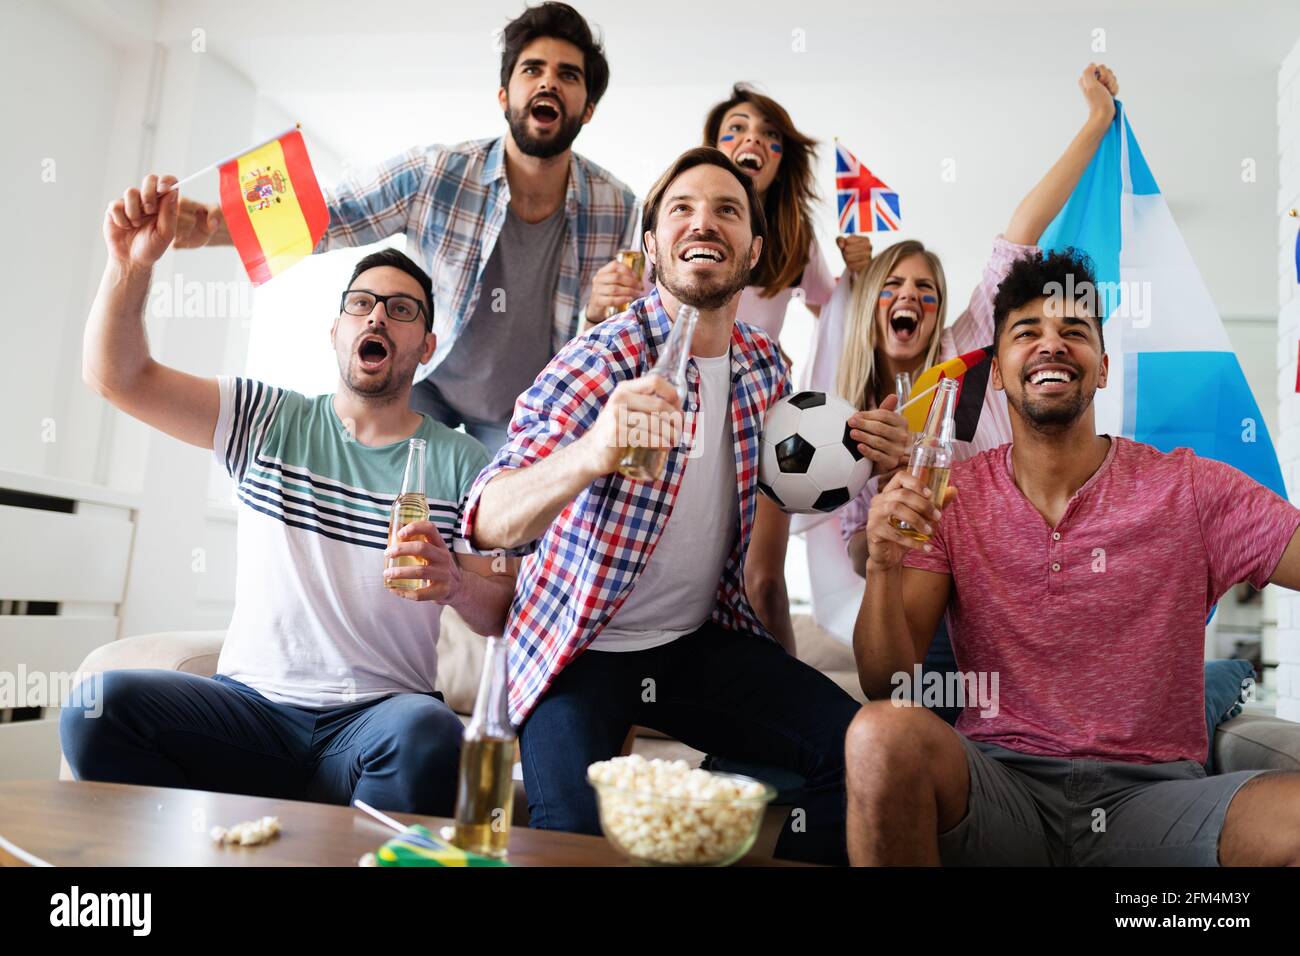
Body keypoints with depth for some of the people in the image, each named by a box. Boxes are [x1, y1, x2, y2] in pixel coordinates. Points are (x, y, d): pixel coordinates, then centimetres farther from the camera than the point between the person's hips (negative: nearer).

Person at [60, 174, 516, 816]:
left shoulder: (460, 462, 6)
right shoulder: (268, 421, 11)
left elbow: (504, 614, 3)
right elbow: (116, 375, 4)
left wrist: (454, 582, -19)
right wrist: (130, 265, -11)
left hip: (379, 717, -1)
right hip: (251, 706, 2)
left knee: (427, 735, -35)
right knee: (96, 707, -24)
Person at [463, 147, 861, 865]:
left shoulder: (766, 368, 2)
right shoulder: (600, 360, -15)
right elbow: (488, 523, -30)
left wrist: (789, 680, 17)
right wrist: (590, 454, -50)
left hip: (704, 643, 4)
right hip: (579, 646, -4)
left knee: (857, 745, -16)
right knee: (576, 836, -25)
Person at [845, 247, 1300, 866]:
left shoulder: (1190, 490, 1)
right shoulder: (951, 496, 3)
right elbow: (886, 686, -3)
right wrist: (883, 569, -22)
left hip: (1154, 791, 0)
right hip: (997, 785, 1)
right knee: (883, 732, -31)